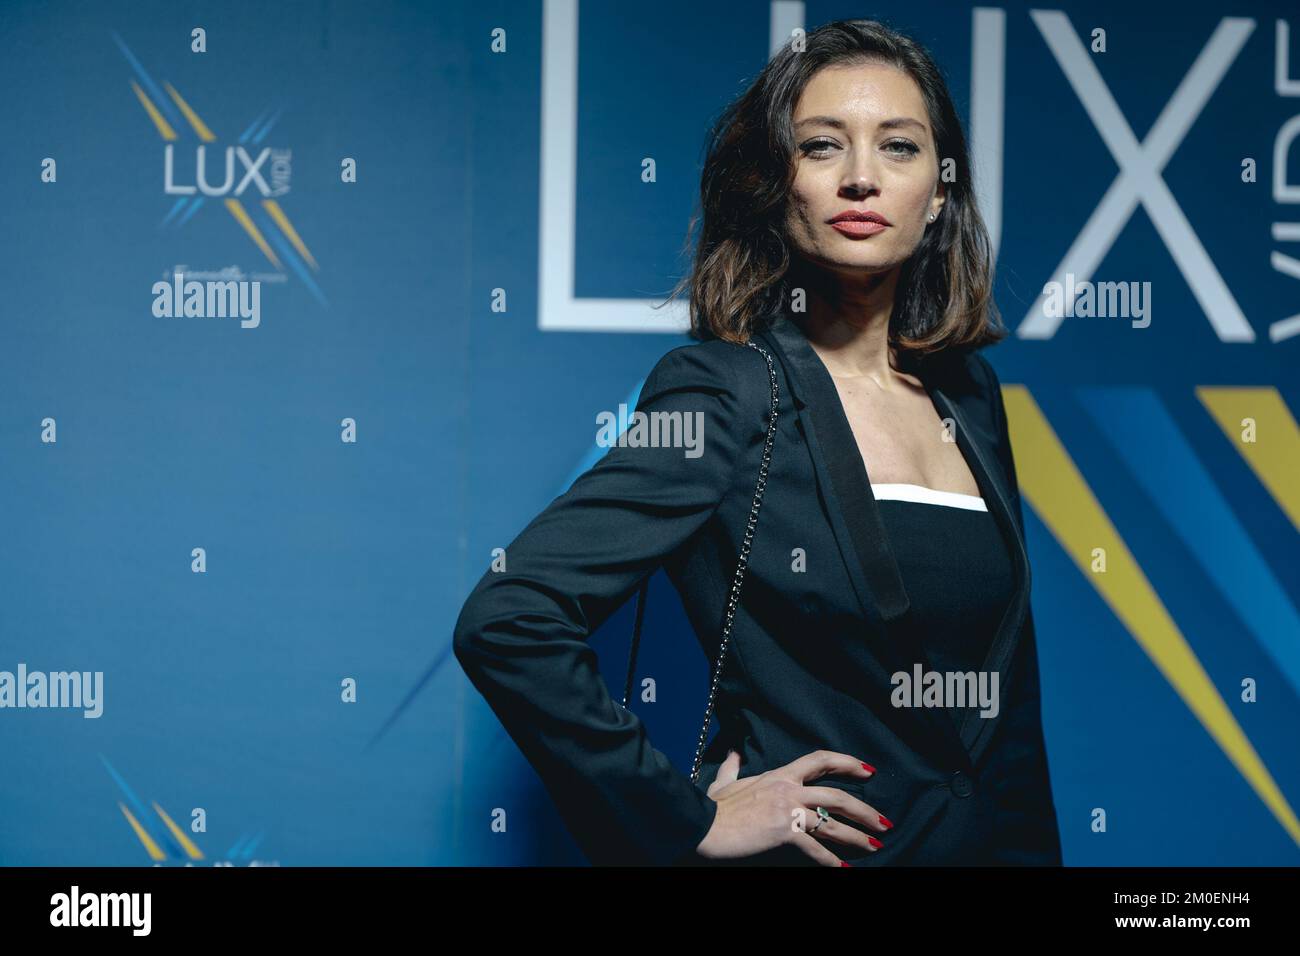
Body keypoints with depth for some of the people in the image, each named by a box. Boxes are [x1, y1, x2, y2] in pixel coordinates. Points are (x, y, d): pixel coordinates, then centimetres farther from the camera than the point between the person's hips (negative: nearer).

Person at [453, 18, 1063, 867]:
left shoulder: (970, 393, 5)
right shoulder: (728, 390, -14)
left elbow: (1009, 689, 13)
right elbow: (507, 620, -23)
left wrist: (1031, 845, 6)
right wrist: (690, 821, -19)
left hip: (983, 841, 6)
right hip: (820, 848, -6)